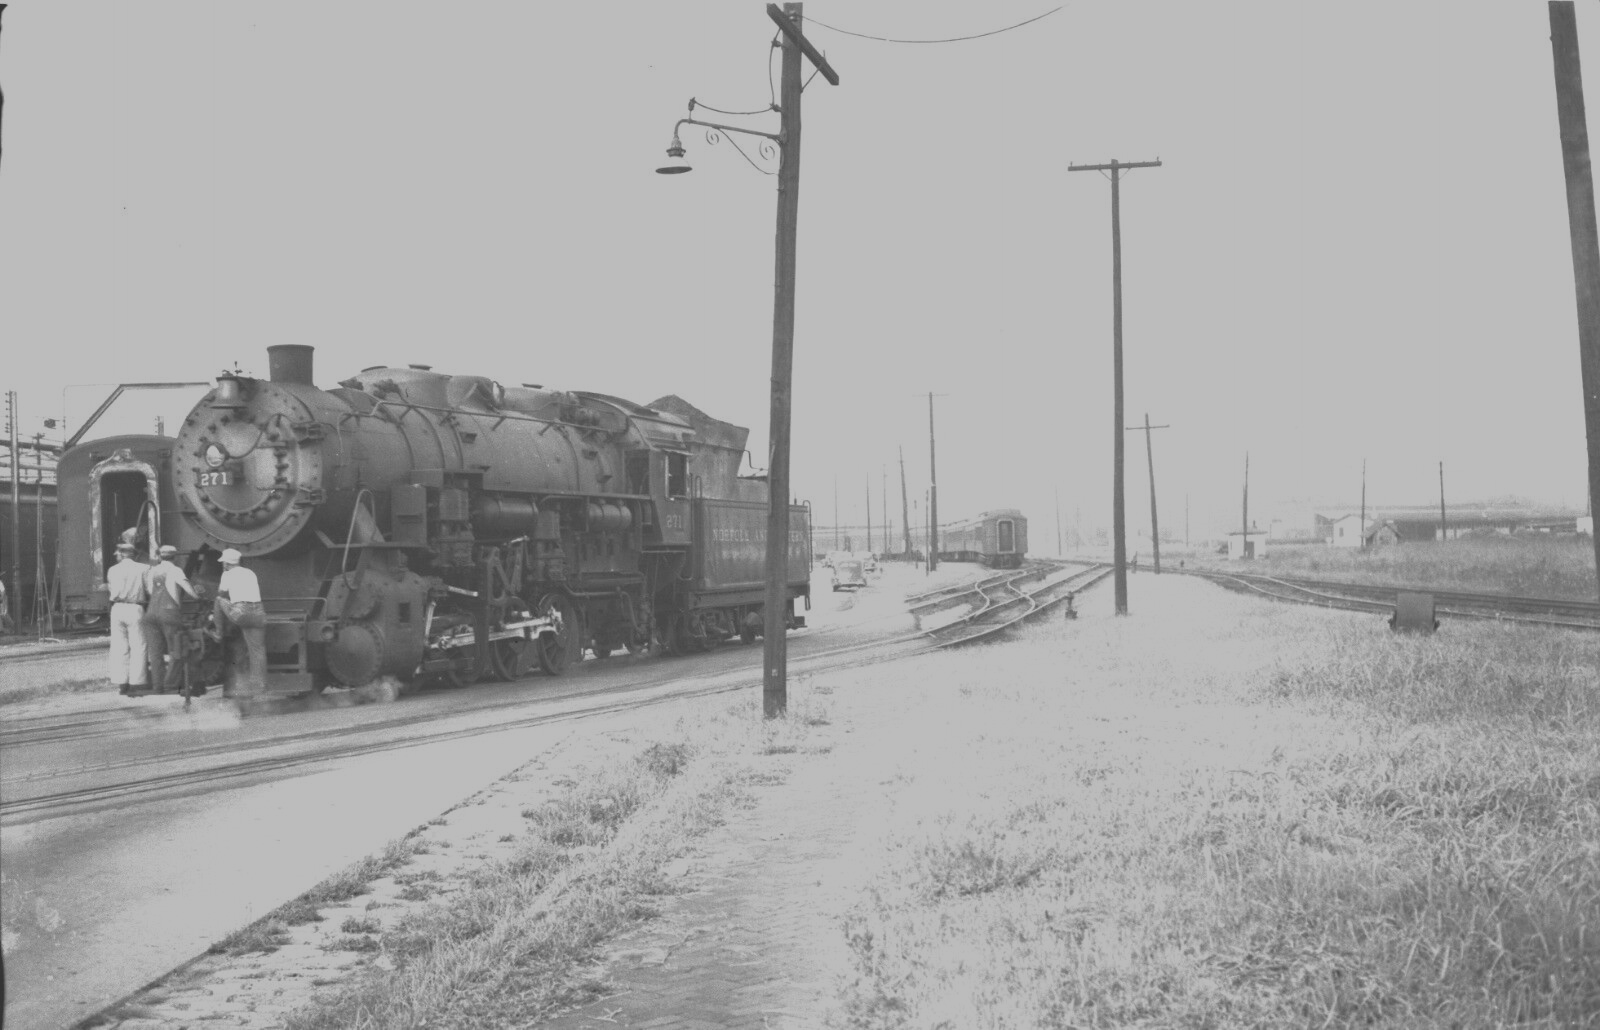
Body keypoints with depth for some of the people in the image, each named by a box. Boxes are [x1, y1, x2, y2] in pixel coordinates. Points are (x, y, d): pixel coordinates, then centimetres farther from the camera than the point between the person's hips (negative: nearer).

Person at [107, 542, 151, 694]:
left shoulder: (113, 570, 4)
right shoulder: (141, 568, 1)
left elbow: (114, 590, 0)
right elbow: (149, 591, 1)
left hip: (117, 608, 2)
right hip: (135, 609, -2)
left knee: (119, 647, 6)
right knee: (137, 646, 2)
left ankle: (121, 683, 5)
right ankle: (136, 683, -2)